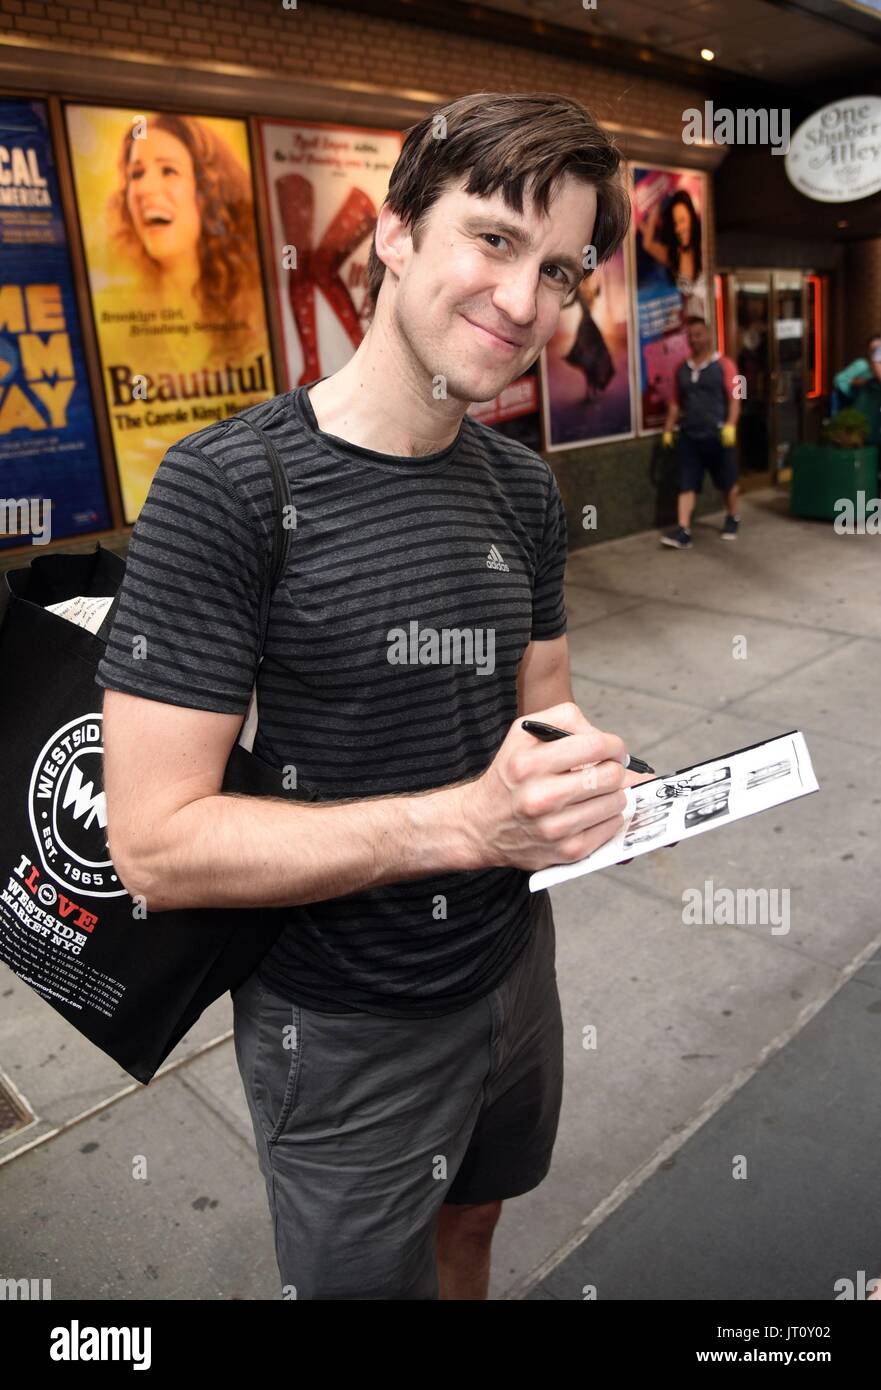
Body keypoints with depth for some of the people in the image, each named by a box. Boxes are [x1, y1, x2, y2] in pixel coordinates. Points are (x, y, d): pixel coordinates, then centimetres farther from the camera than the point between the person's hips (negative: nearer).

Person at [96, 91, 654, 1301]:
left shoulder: (526, 491, -2)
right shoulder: (226, 487, -22)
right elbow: (155, 843, -24)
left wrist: (572, 757, -18)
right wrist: (466, 821, -33)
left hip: (511, 964, 6)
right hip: (345, 1031, -5)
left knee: (469, 1226, 31)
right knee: (365, 1273, 21)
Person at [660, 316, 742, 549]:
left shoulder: (723, 365, -3)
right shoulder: (681, 368, 10)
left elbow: (734, 398, -10)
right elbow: (675, 402, 15)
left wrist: (730, 425, -22)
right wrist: (668, 430, 9)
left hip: (717, 434, -3)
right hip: (689, 435, 3)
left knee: (727, 481, 11)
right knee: (687, 484, -3)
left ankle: (732, 519, 33)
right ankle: (683, 532, -6)